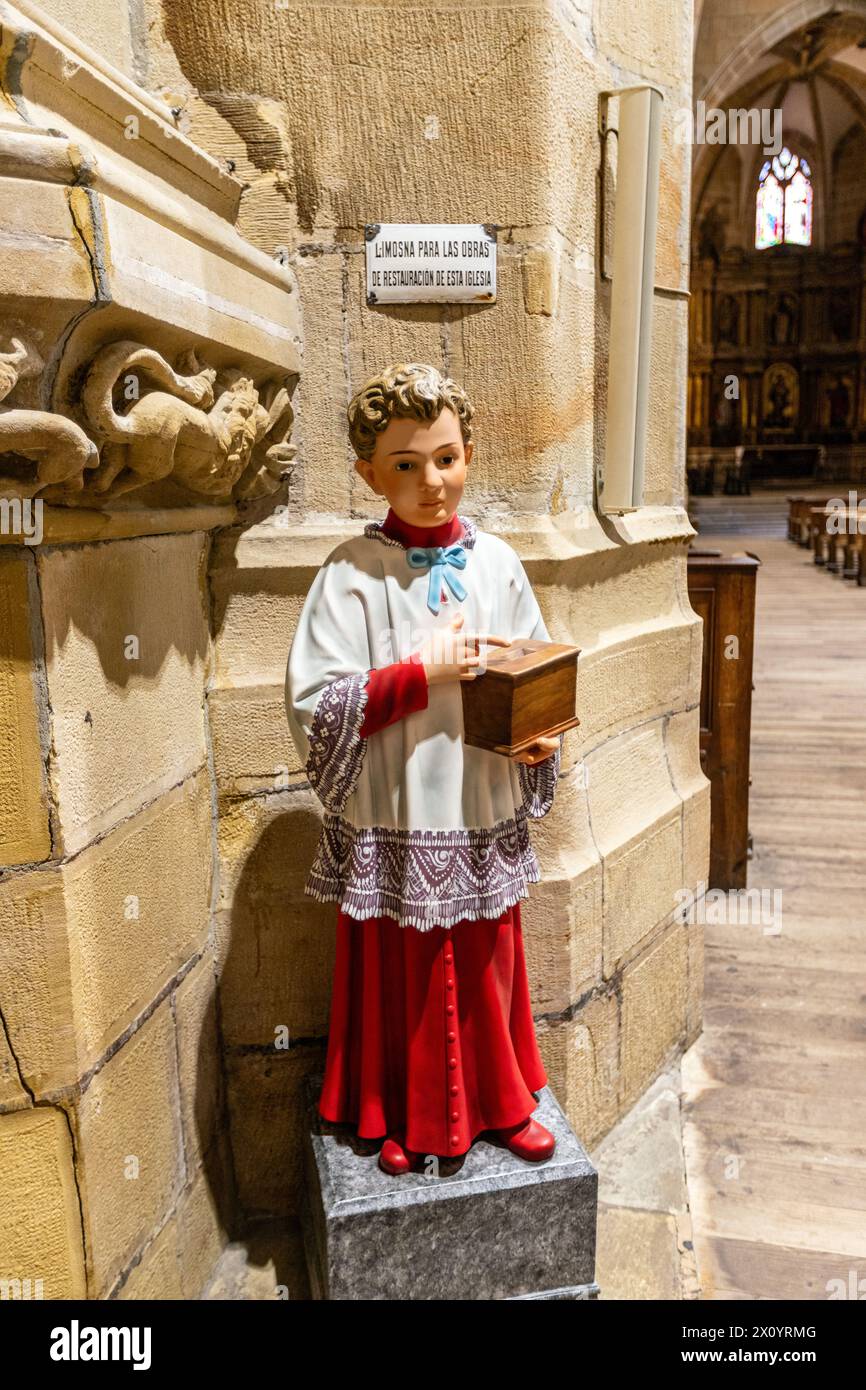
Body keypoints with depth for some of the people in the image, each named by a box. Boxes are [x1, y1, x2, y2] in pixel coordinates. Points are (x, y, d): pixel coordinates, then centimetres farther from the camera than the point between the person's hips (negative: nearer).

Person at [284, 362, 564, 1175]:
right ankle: (404, 1118, 37)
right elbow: (314, 707, -15)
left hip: (483, 817, 3)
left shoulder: (495, 562, 1)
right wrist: (424, 669, -21)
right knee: (400, 972, 13)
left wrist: (540, 734, -9)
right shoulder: (352, 574, -10)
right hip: (393, 822, -3)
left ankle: (498, 1103, 41)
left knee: (487, 965, 18)